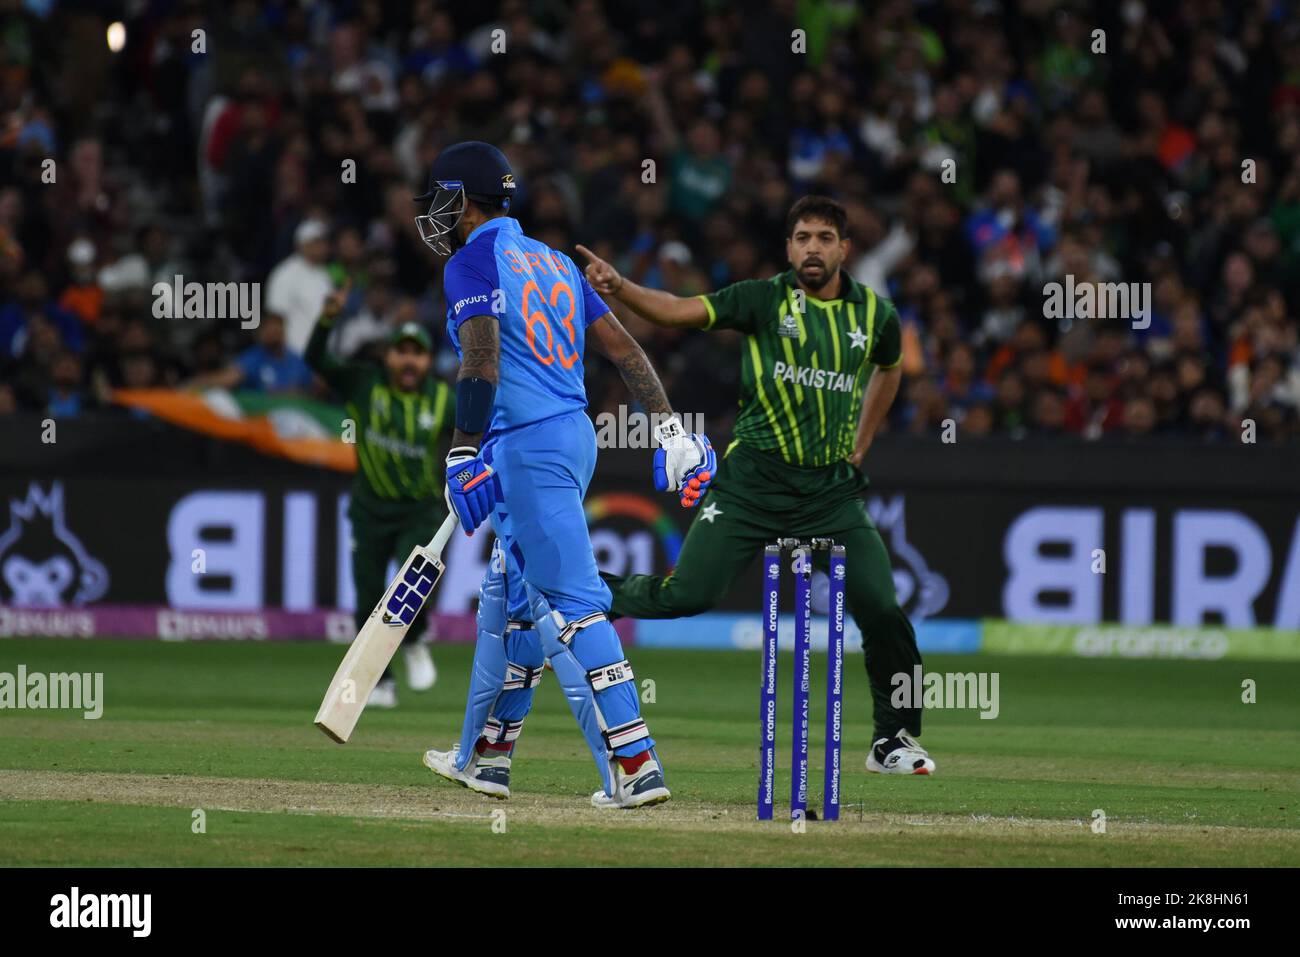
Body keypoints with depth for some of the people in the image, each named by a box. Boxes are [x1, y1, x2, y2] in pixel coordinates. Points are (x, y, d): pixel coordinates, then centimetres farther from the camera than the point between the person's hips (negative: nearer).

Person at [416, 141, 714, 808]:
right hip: (575, 436, 9)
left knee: (571, 603, -13)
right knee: (511, 596, 20)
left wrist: (464, 454, -26)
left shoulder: (472, 264, -7)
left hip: (528, 447, -9)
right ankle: (485, 757, 29)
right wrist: (671, 429, 11)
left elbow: (481, 362, -20)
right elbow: (621, 347, 14)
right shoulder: (550, 260, 19)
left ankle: (635, 766, -19)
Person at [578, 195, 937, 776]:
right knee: (687, 594, -12)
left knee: (882, 610, -7)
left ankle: (893, 741, 11)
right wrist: (618, 287, -32)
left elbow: (889, 369, 27)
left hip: (832, 488, 3)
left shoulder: (874, 313, 6)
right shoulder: (764, 299, -4)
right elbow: (678, 311, -15)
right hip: (754, 482, -2)